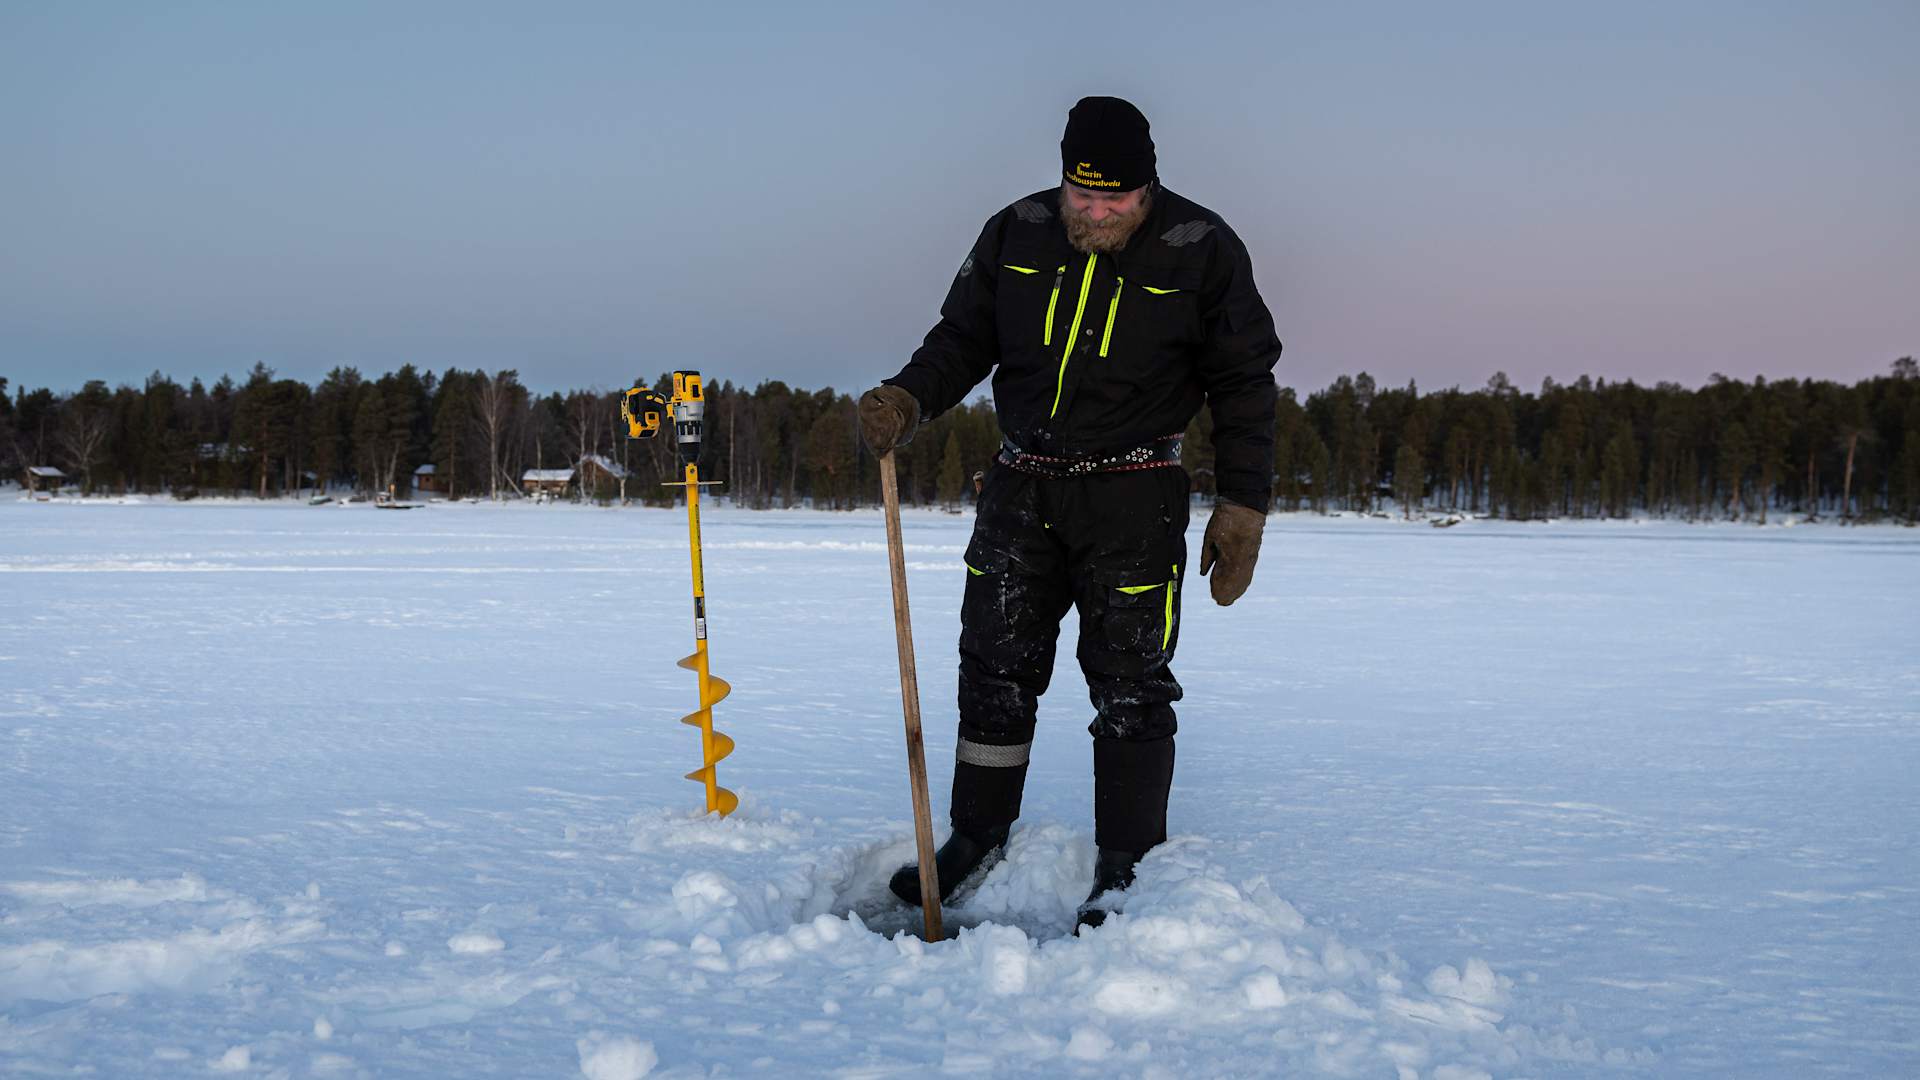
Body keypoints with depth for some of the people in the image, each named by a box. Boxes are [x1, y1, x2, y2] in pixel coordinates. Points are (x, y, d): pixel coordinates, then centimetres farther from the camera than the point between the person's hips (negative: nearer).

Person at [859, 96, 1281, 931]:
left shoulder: (1201, 252, -8)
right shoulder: (1016, 234, 0)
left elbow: (1243, 386, -2)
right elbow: (962, 338, 8)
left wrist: (1241, 507, -7)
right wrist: (908, 400, -12)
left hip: (1133, 497, -3)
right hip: (1022, 487, 4)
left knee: (1129, 682, -3)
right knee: (995, 666, 9)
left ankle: (1125, 868, 6)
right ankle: (978, 835, 25)